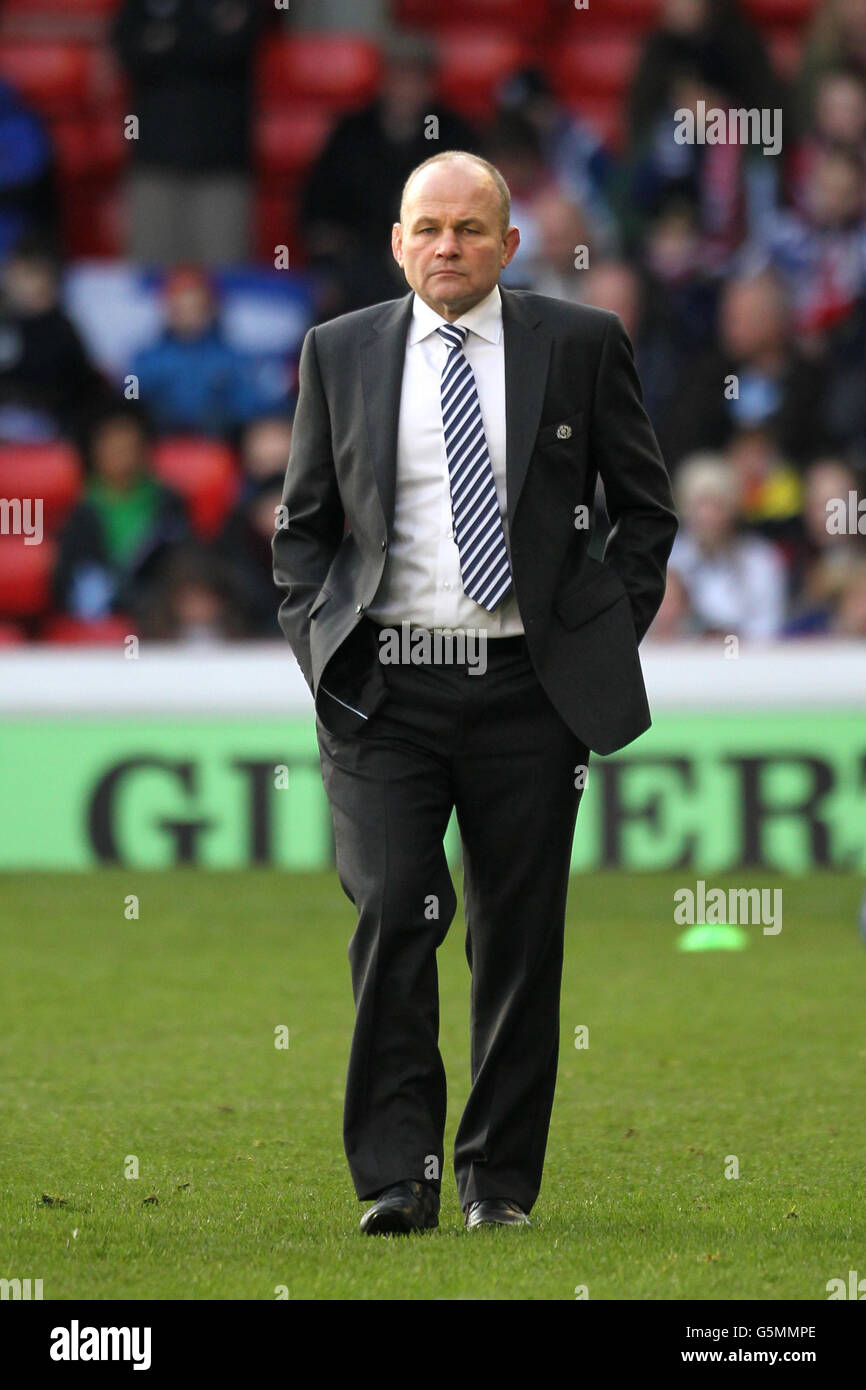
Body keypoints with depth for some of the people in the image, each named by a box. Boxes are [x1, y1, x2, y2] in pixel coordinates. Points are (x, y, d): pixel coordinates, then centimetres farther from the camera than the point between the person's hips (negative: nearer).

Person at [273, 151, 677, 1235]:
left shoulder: (581, 344, 4)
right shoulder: (339, 353, 8)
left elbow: (647, 506, 11)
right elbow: (301, 525, 14)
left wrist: (604, 640, 3)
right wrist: (319, 650, 2)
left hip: (528, 687, 0)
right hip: (383, 688, 0)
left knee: (521, 935, 3)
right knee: (393, 913, -13)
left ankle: (498, 1179, 12)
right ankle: (396, 1175, -9)